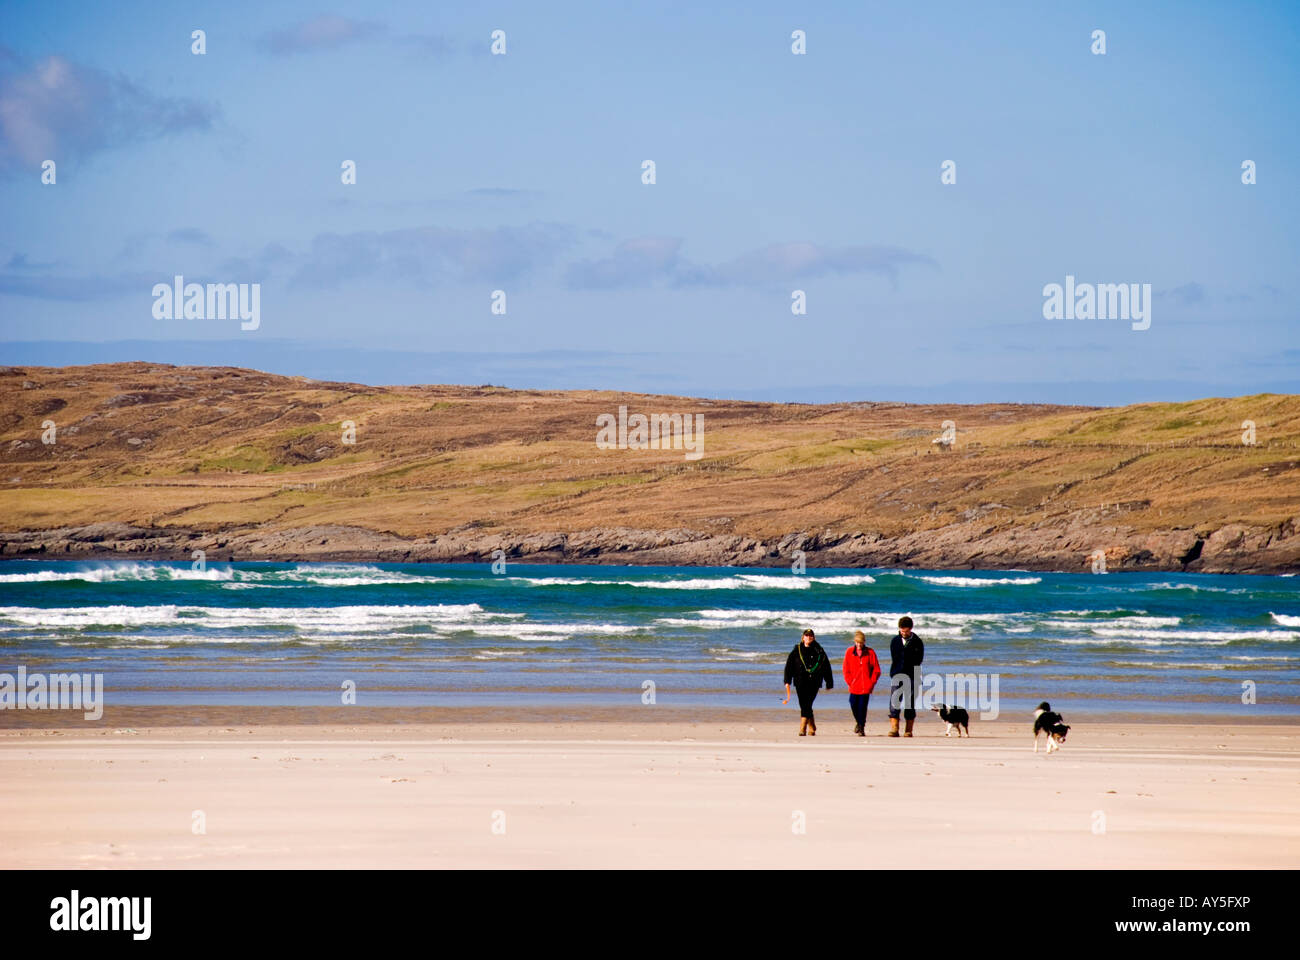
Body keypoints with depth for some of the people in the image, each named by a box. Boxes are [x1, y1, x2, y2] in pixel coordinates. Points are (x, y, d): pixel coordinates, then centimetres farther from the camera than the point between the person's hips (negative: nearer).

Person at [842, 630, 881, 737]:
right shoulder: (849, 652, 5)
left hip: (866, 686, -2)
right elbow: (846, 669, 9)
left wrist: (872, 683, -5)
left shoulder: (870, 653, 1)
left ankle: (861, 728, 4)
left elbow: (876, 670, 4)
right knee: (853, 705, -3)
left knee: (862, 707, -5)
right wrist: (850, 682, -2)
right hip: (854, 686, 2)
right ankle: (858, 721, 26)